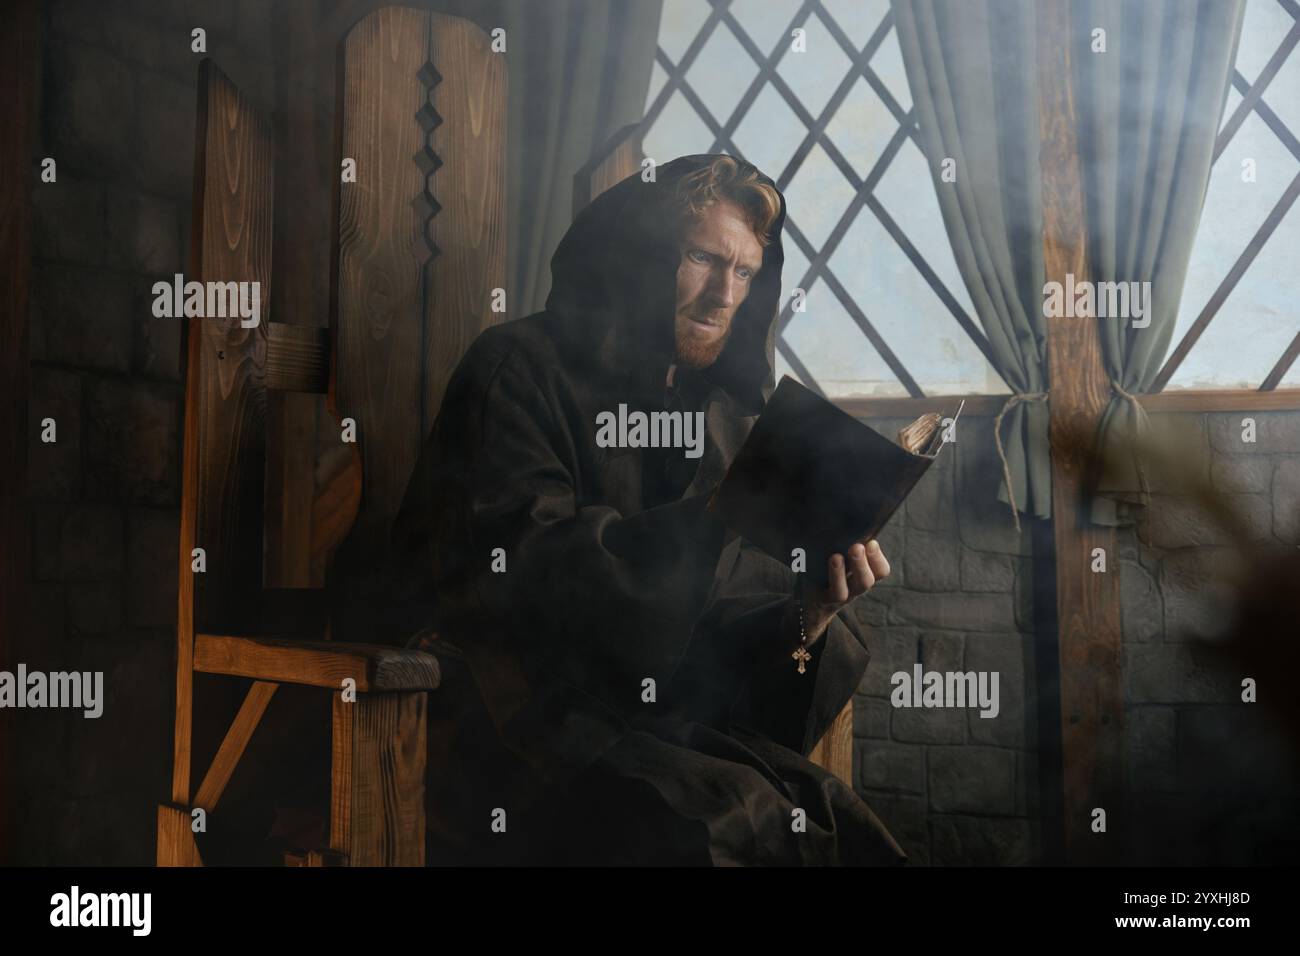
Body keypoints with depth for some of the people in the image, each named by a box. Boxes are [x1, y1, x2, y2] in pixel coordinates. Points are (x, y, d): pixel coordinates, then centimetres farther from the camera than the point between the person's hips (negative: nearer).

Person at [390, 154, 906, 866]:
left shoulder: (729, 420, 16)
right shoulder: (523, 367, 1)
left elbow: (723, 643, 12)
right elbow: (518, 557, -15)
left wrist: (809, 614, -10)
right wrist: (721, 528, -19)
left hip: (665, 726, 5)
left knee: (835, 817, -21)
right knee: (723, 820, -29)